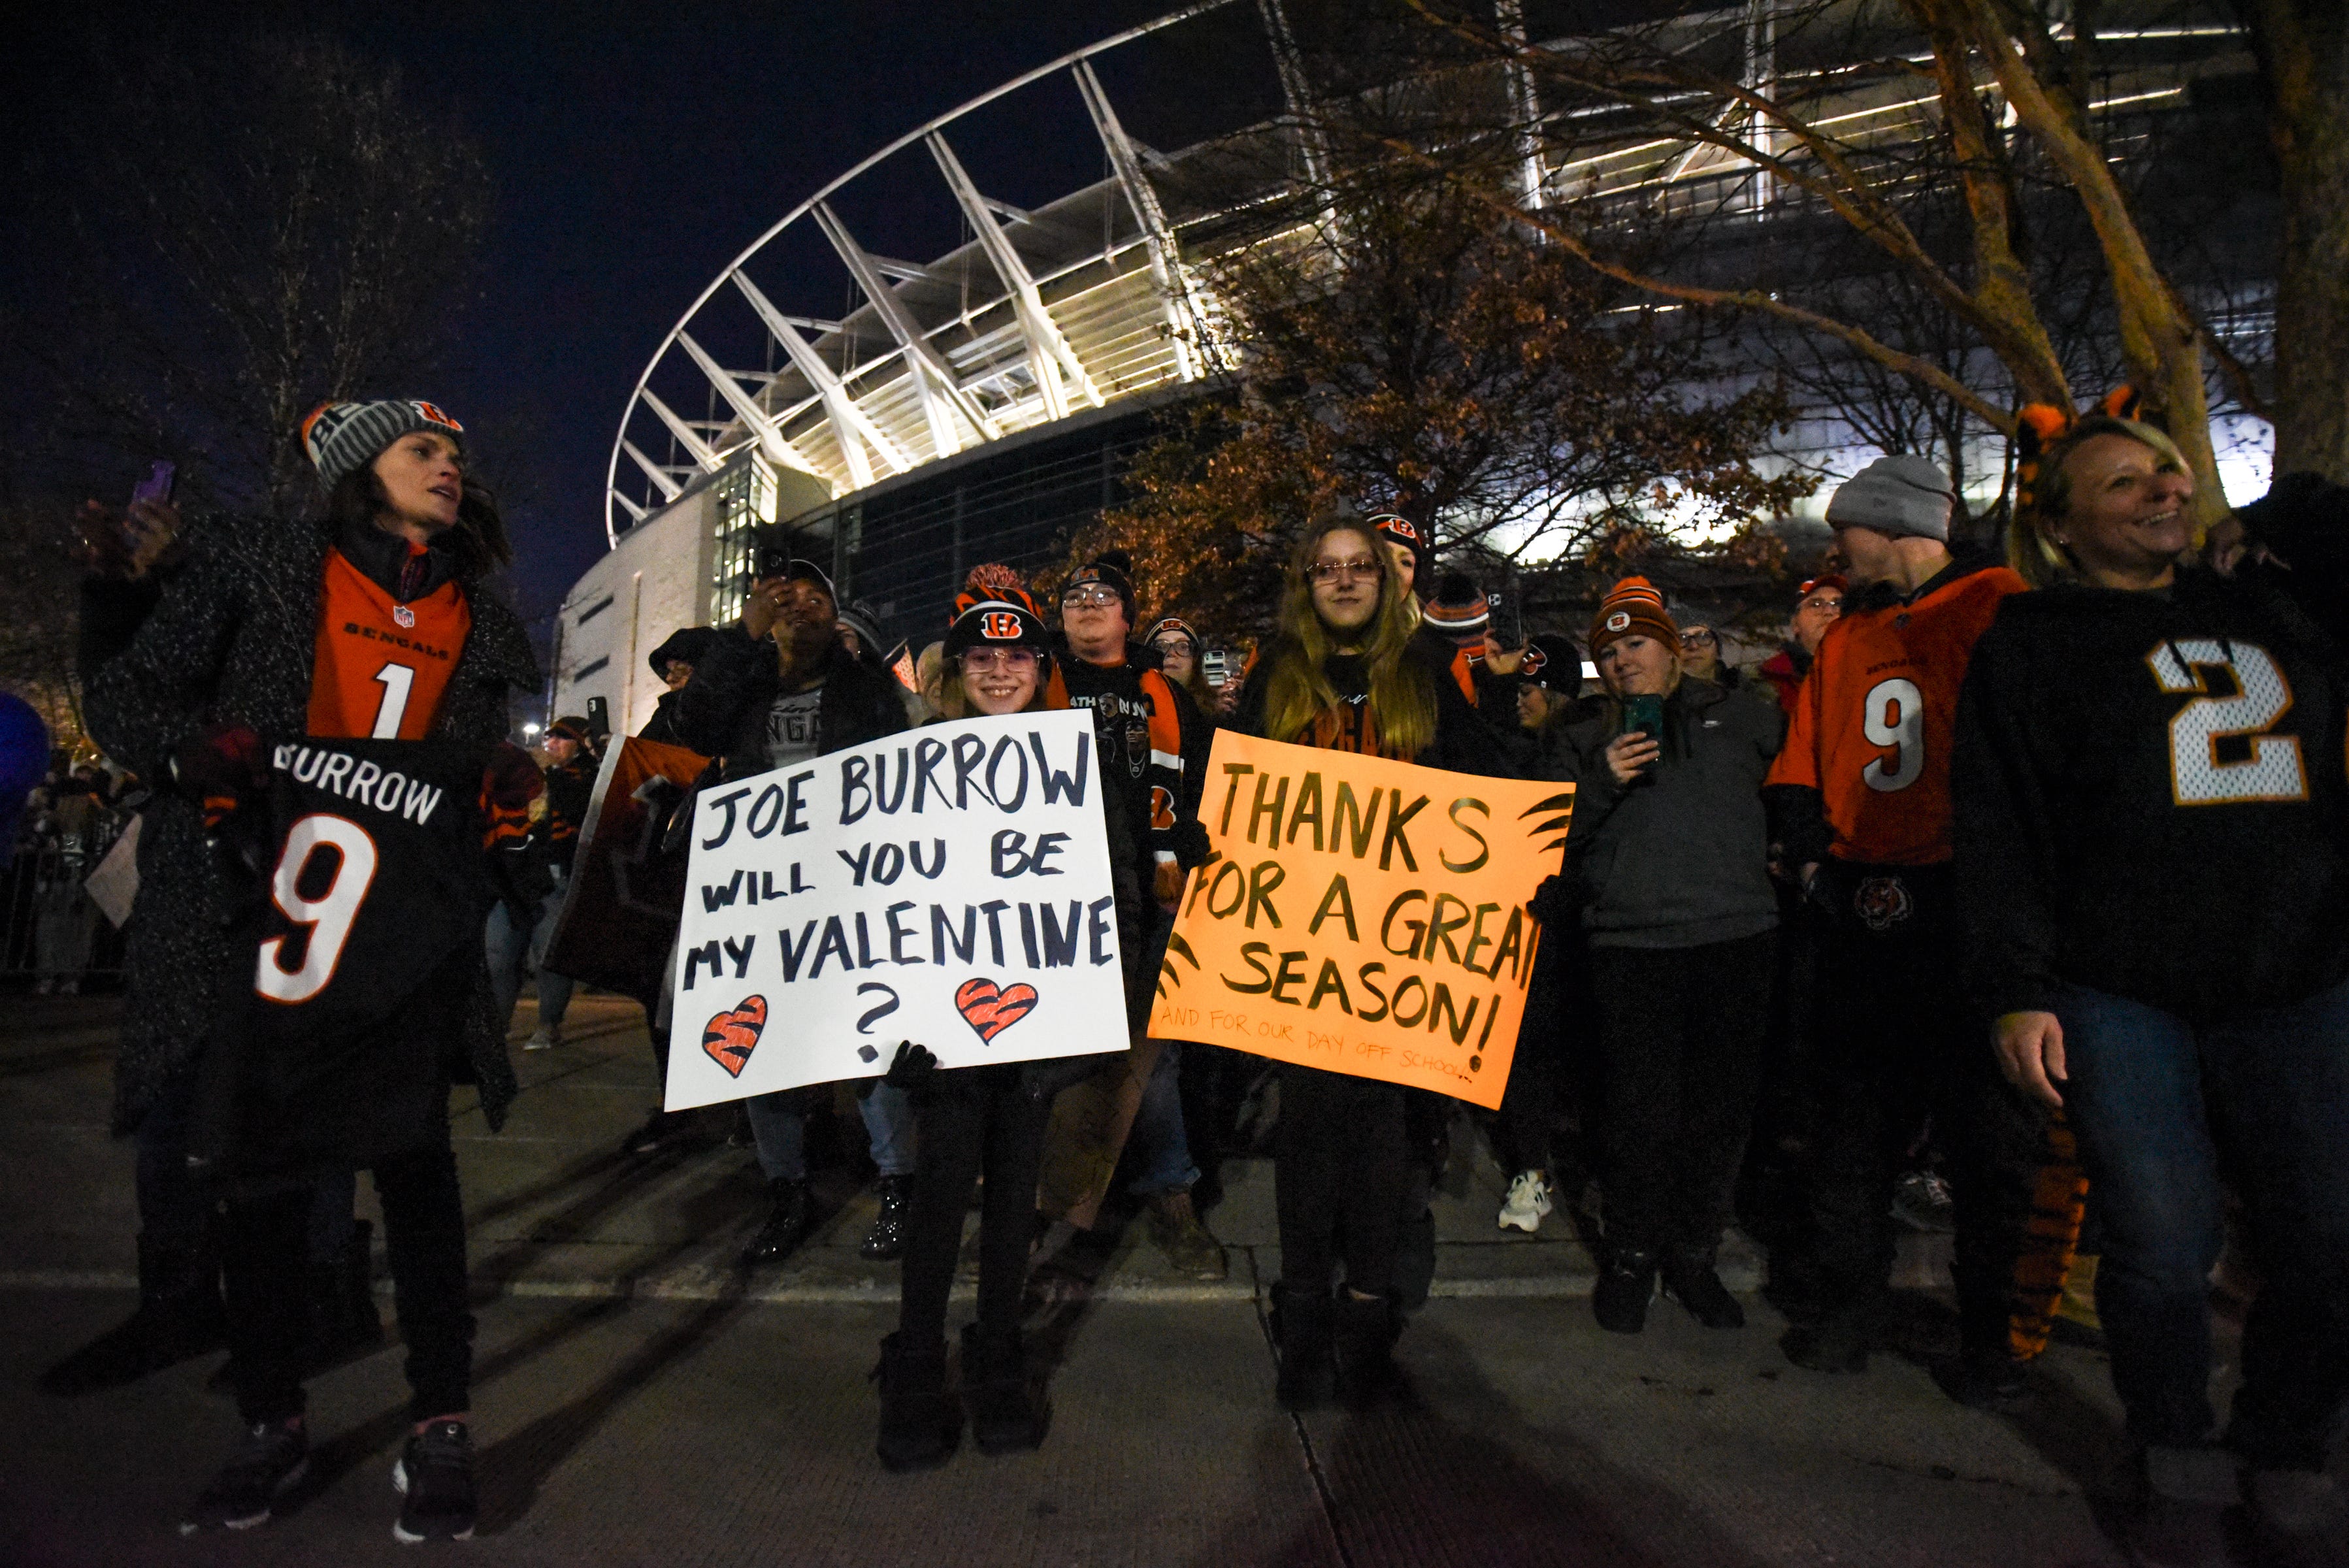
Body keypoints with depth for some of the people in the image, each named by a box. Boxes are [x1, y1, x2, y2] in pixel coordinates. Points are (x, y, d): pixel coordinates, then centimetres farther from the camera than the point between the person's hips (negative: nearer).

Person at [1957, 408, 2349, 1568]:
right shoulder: (2031, 641, 2)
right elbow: (1998, 825, -5)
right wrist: (2015, 990, -11)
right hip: (2121, 1000, -4)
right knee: (2164, 1250, -1)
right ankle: (2180, 1468, 22)